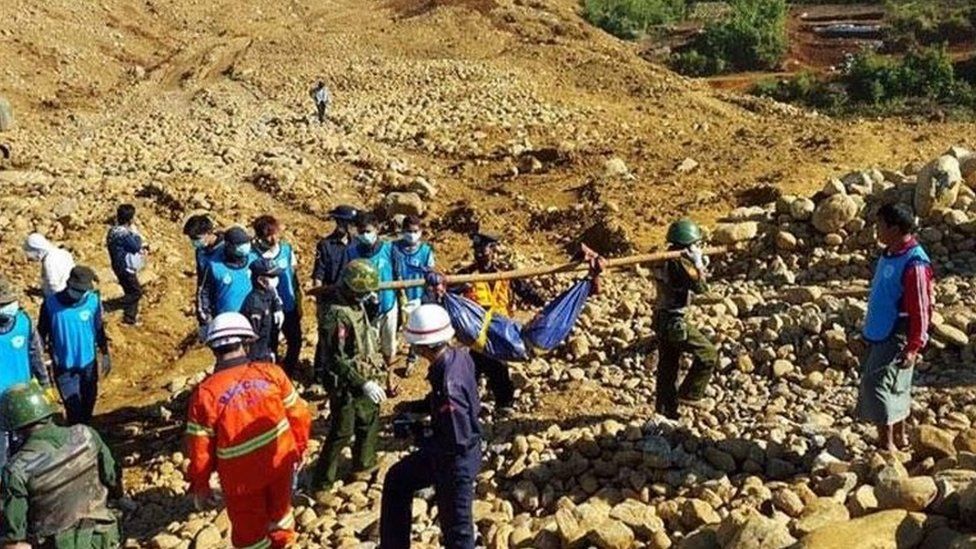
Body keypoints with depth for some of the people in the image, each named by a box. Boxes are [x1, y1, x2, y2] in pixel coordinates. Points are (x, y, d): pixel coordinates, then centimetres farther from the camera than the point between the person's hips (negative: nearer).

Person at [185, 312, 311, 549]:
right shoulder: (271, 373, -13)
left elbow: (200, 448, -12)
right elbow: (299, 415, -5)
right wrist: (298, 448, 13)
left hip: (242, 475, -3)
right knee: (279, 510, 29)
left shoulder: (205, 392, -19)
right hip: (280, 461, 3)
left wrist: (200, 485, 4)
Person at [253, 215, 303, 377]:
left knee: (295, 341, 16)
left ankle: (290, 369, 41)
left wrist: (298, 302, 6)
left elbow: (295, 274, 5)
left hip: (289, 306, 4)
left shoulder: (286, 248, -5)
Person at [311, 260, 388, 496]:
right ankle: (321, 484, 11)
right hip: (345, 384, -9)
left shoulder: (357, 306, 2)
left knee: (370, 421, 23)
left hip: (363, 380, 9)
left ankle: (364, 463, 45)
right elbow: (336, 359, -28)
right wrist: (363, 383, -30)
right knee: (342, 433, -1)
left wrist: (375, 365, 22)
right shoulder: (337, 315, -27)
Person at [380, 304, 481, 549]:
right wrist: (414, 407, 4)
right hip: (451, 453, 10)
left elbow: (457, 442, -30)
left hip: (455, 462, -10)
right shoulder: (459, 355, -9)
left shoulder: (449, 386, -35)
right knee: (397, 479, 24)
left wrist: (420, 440, -17)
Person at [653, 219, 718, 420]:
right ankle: (689, 394, 3)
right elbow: (699, 286, -18)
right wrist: (699, 263, -9)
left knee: (667, 366, 15)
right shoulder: (679, 261, -18)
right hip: (674, 322, -10)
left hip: (663, 319, 10)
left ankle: (665, 409, 23)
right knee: (708, 353, -2)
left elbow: (691, 283, 20)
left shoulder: (667, 259, 12)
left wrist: (701, 266, 10)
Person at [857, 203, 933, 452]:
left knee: (877, 383, -9)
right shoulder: (889, 254, 7)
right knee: (895, 386, 18)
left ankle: (887, 445, 0)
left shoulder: (914, 264, -22)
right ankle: (899, 437, 31)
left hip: (897, 338, -9)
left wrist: (914, 348, -23)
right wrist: (871, 329, 23)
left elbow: (921, 311, -21)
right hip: (880, 333, 9)